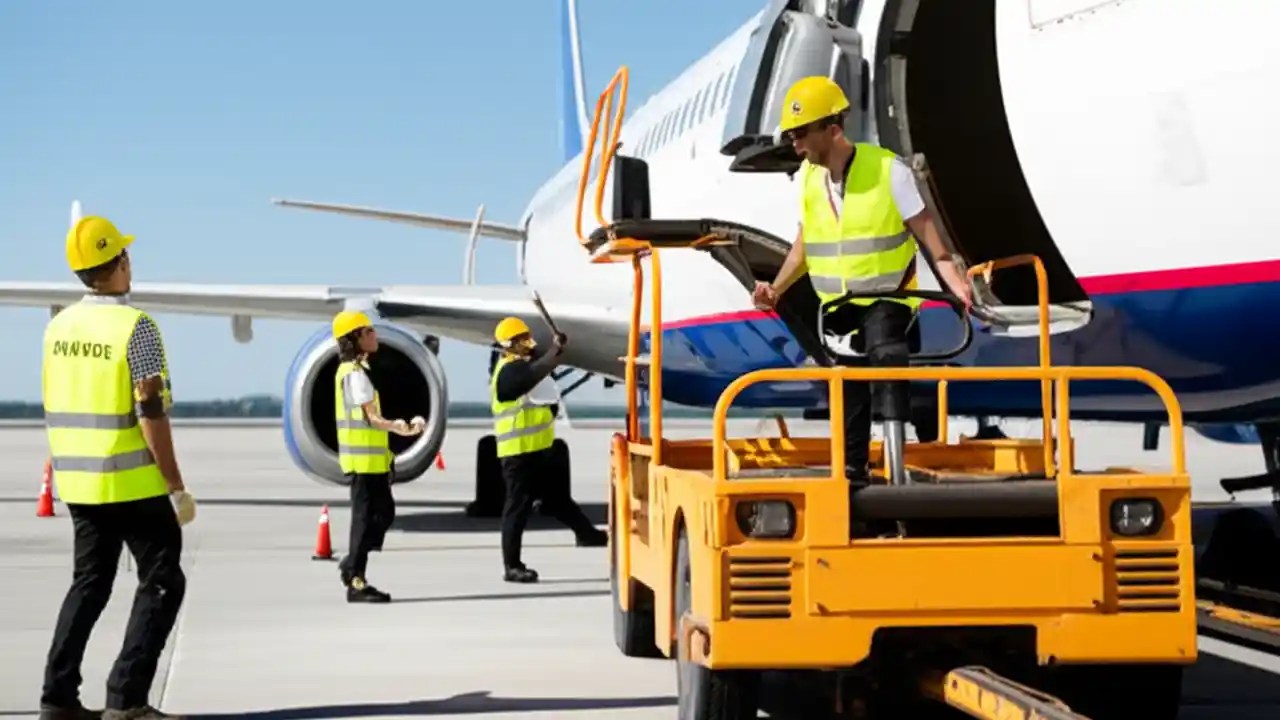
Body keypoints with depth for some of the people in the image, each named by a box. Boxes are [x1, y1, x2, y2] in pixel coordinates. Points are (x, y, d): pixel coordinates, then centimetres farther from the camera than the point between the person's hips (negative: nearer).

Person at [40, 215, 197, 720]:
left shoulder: (59, 326, 6)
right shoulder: (135, 325, -14)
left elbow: (54, 410, 11)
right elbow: (151, 414, -17)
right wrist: (176, 488, -13)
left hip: (78, 481, 7)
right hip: (133, 483, -7)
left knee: (89, 583, 16)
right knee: (161, 583, 3)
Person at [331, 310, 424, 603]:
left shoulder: (352, 369, 16)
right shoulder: (356, 372, -15)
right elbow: (371, 417, -21)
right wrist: (399, 429, -36)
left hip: (371, 457, 10)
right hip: (363, 457, -10)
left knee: (384, 512, 14)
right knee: (366, 516, -5)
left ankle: (352, 565, 20)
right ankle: (356, 583, 0)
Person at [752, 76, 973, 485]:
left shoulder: (887, 169, -15)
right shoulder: (808, 177, 1)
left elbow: (925, 228, -12)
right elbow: (805, 240, 11)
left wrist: (954, 280, -21)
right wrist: (777, 288, 0)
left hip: (887, 295, -5)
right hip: (838, 302, 6)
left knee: (884, 350, -32)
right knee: (847, 380, 10)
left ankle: (896, 436, -27)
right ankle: (853, 467, 22)